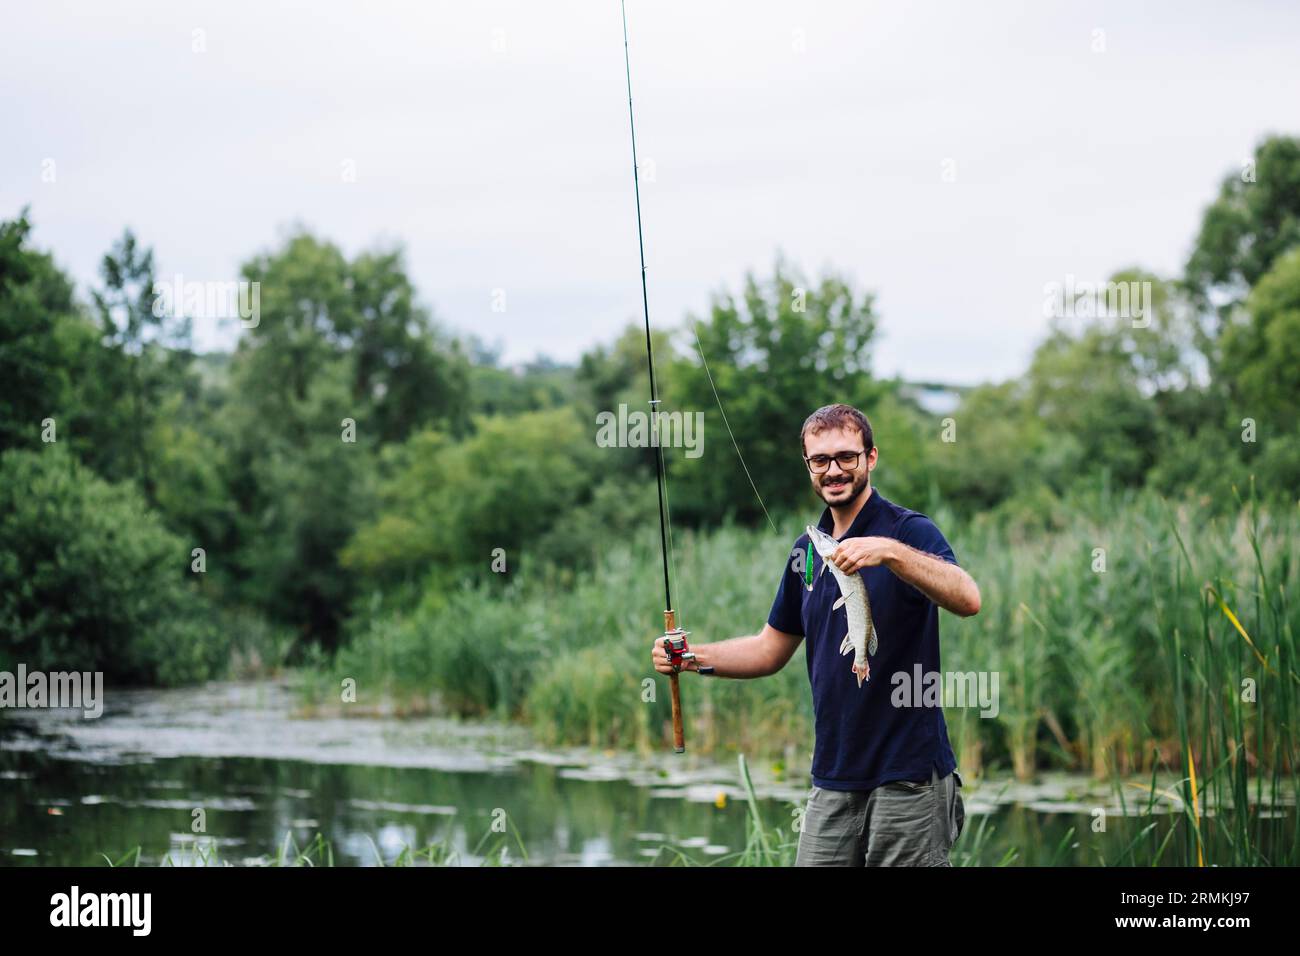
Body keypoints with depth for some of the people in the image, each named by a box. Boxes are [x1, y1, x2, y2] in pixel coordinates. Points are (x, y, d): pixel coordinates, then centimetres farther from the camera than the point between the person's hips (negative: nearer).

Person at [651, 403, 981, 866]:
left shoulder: (909, 530, -8)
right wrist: (692, 657, 6)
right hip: (833, 777, 6)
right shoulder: (807, 551, 13)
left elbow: (968, 599, -26)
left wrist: (891, 551, -38)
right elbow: (772, 648, 20)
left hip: (908, 773, -6)